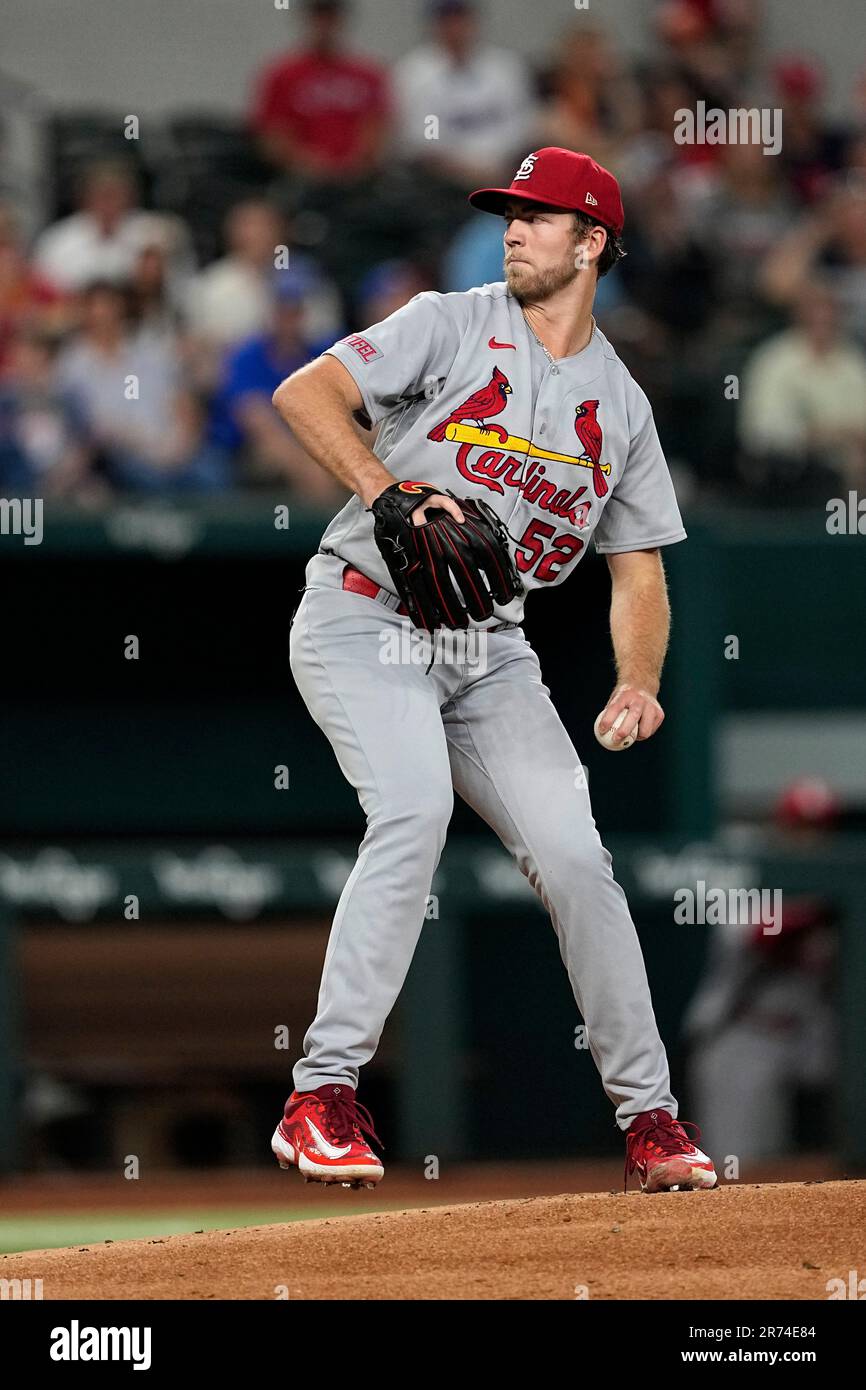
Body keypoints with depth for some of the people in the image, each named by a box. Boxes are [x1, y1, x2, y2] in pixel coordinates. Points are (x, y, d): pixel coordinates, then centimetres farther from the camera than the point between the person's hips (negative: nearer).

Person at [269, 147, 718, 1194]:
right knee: (414, 806, -28)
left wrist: (637, 684, -5)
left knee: (573, 854, -8)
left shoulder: (621, 407, 13)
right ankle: (322, 1098, -26)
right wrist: (387, 490, -25)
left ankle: (648, 1117, 4)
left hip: (489, 647, 4)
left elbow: (638, 569, 14)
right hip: (361, 622, -4)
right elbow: (304, 393, -11)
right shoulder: (451, 325, 0)